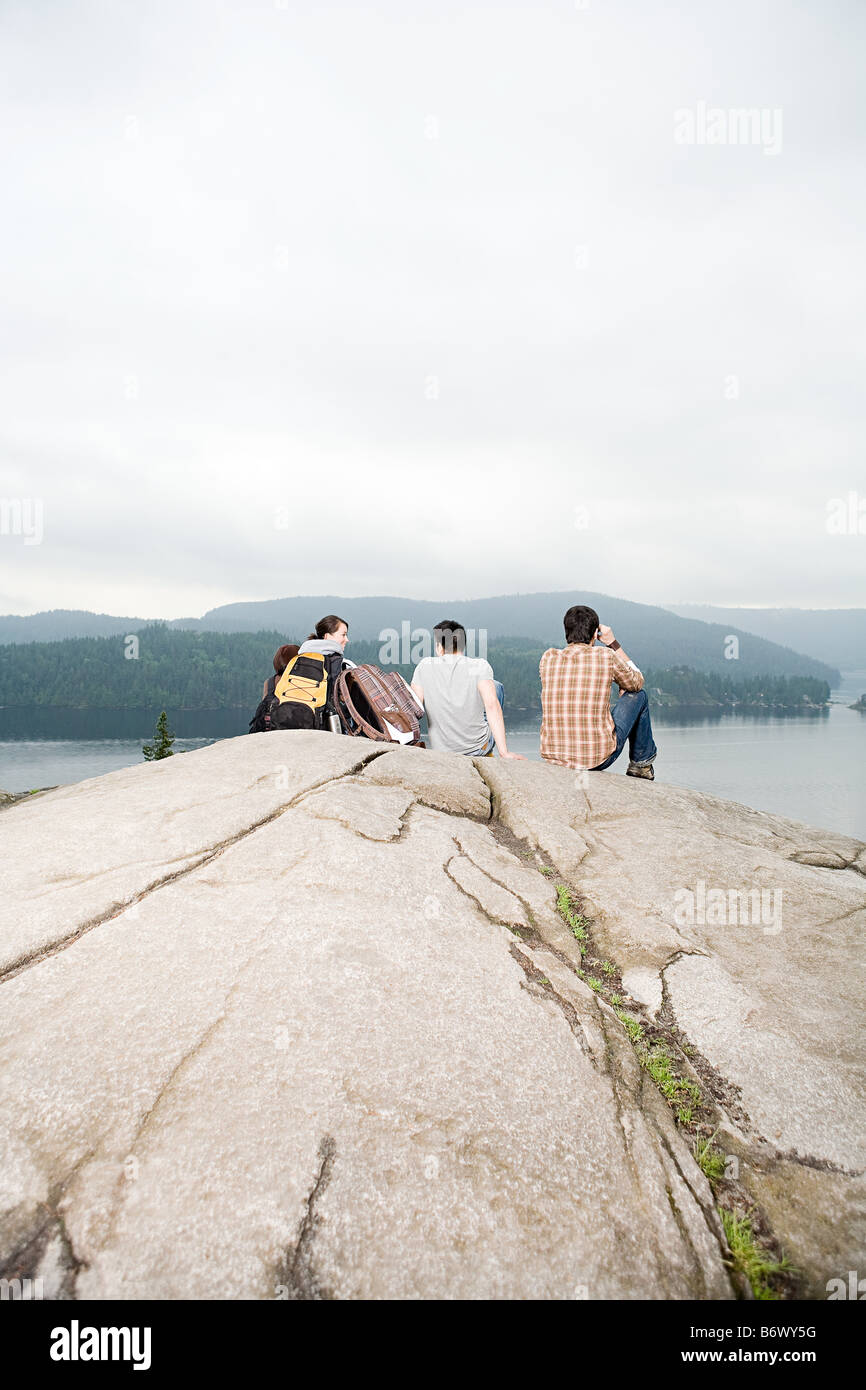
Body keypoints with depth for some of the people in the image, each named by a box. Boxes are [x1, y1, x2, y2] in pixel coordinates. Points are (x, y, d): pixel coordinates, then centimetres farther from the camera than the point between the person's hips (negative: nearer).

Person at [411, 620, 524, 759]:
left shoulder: (425, 666, -3)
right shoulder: (480, 666, -10)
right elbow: (491, 705, -22)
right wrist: (504, 753, -24)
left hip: (440, 752, 2)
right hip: (478, 749, -2)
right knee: (496, 686, 21)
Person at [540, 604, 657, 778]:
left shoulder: (548, 657, 1)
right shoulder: (606, 656, -8)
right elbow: (637, 683, 13)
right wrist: (613, 643, 16)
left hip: (552, 756, 4)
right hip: (598, 758, -3)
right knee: (638, 695, 20)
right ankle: (642, 762, 37)